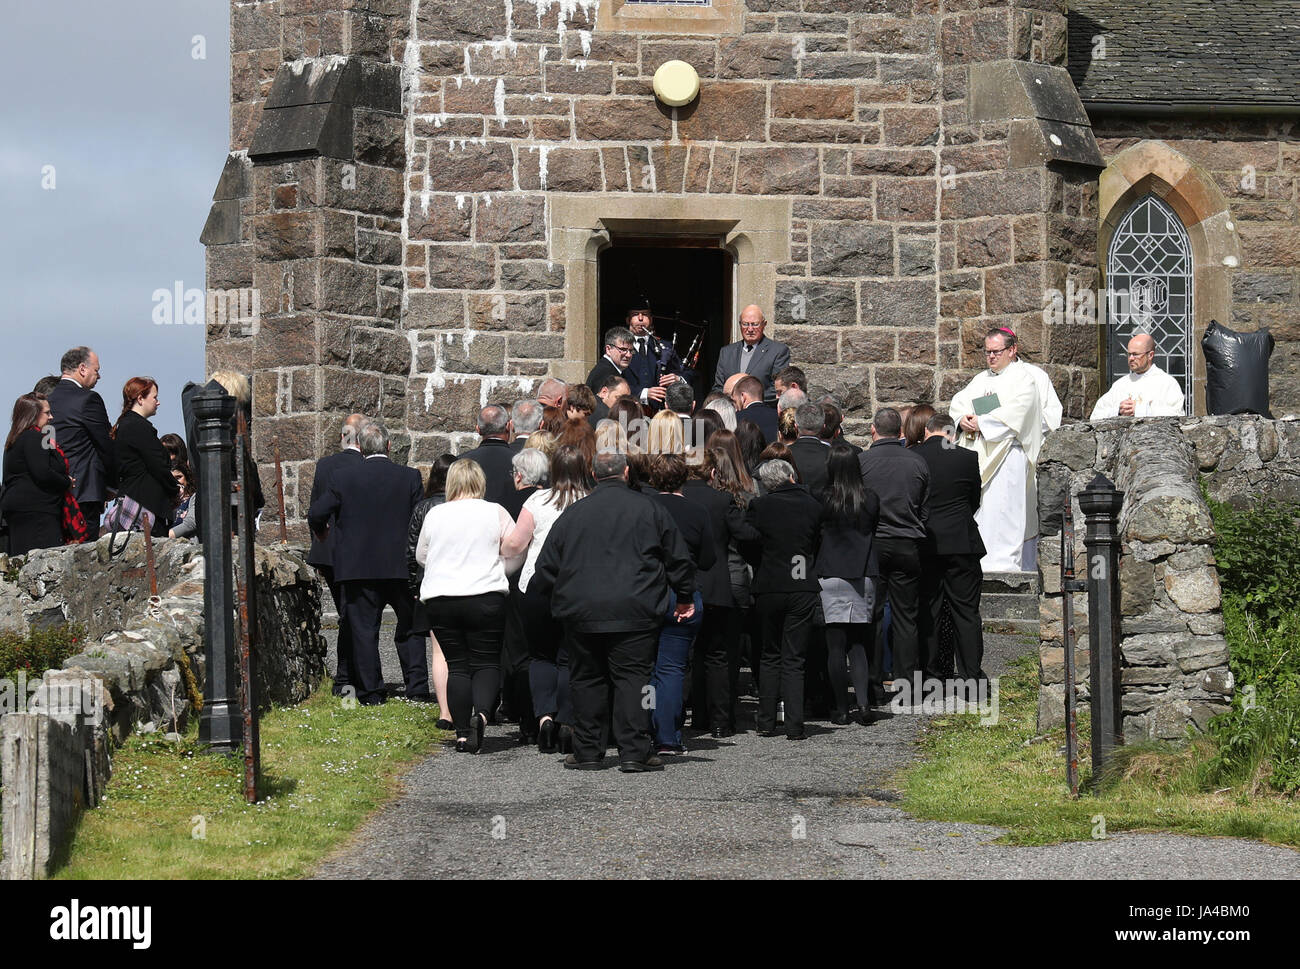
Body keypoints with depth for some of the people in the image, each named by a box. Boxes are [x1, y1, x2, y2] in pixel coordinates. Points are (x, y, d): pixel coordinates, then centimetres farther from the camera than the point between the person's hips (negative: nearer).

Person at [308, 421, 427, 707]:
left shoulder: (343, 476, -6)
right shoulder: (409, 477, -4)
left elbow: (316, 514, -2)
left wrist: (321, 531, 21)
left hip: (358, 566, -1)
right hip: (400, 565, 1)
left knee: (363, 630, 6)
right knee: (410, 629, 14)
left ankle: (371, 693, 6)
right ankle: (417, 690, 12)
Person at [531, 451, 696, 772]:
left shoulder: (572, 514, 7)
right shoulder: (648, 510, 2)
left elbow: (546, 568, 11)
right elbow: (679, 559, 8)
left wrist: (551, 597, 28)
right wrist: (685, 597, 21)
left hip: (582, 612, 2)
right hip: (634, 612, -2)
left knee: (586, 679, 10)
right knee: (632, 677, -1)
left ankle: (587, 751, 11)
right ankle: (634, 752, -6)